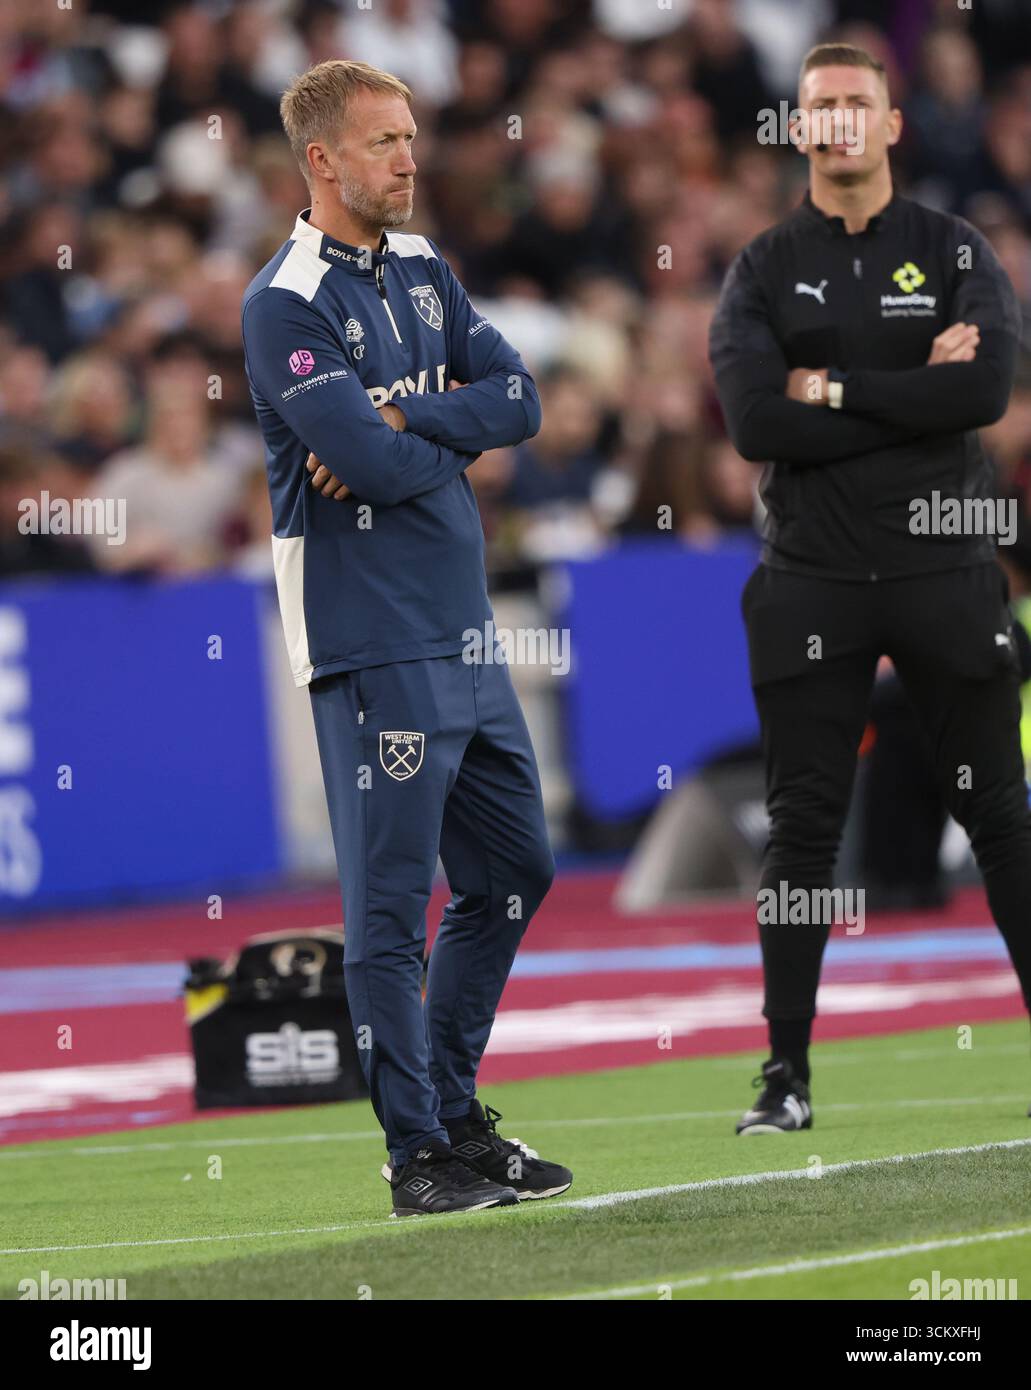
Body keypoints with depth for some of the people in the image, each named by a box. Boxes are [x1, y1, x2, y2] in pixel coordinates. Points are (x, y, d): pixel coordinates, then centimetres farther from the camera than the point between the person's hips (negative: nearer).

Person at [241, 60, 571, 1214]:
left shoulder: (422, 269, 13)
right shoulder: (286, 305, -12)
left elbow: (516, 399, 3)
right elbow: (370, 462, -22)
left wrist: (398, 423, -13)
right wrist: (454, 430, -2)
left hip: (465, 633, 9)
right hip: (374, 643, -9)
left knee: (512, 871, 15)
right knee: (392, 900, -4)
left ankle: (453, 1110, 27)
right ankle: (417, 1152, 1)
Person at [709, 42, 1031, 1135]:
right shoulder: (761, 274, 6)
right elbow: (755, 423, -10)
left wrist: (832, 389, -12)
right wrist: (912, 396, -12)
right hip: (811, 582, 1)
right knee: (802, 827, 1)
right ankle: (786, 1073, 6)